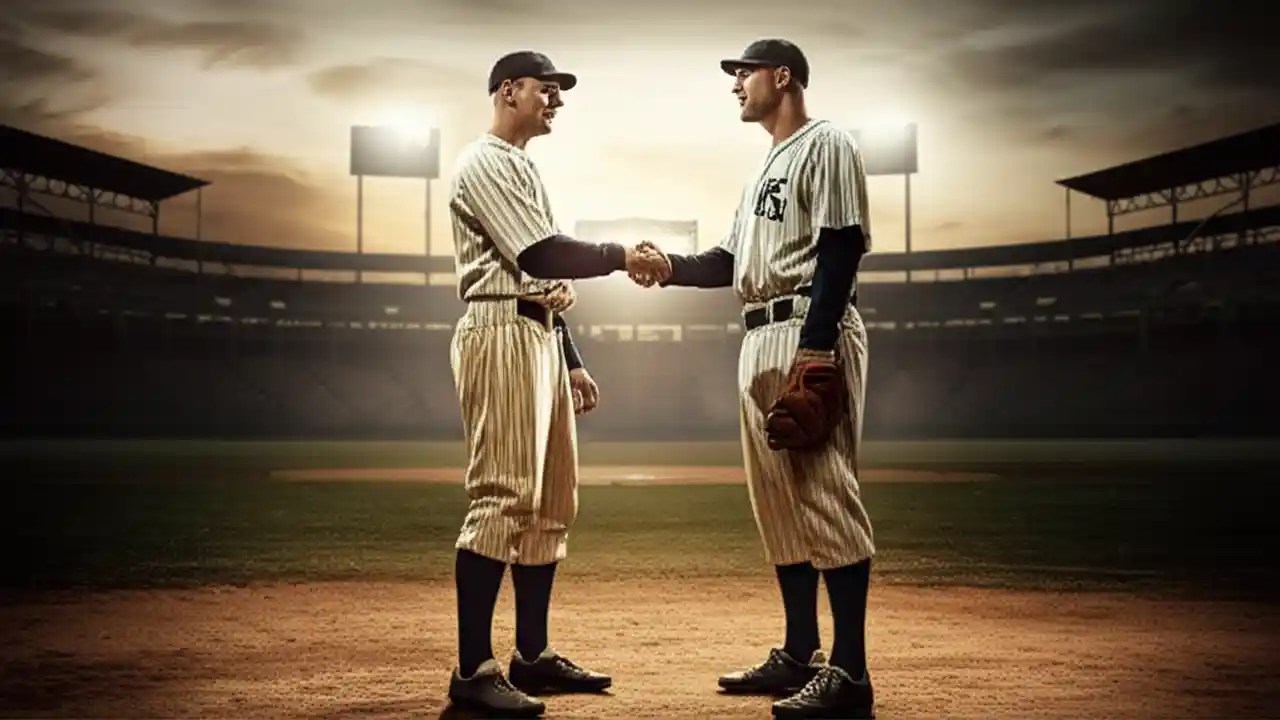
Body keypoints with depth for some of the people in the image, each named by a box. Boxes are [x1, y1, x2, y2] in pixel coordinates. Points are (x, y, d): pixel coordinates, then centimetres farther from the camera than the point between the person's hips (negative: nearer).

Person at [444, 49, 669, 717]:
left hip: (541, 337, 10)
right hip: (501, 335, -10)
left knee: (553, 501, 10)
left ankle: (532, 655, 17)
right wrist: (621, 256, -8)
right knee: (503, 498, -14)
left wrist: (571, 361, 20)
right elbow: (541, 255, -18)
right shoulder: (485, 163, -6)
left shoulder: (525, 167, 24)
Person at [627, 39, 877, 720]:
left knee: (825, 494, -13)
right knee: (778, 502, 10)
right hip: (759, 340, 10)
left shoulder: (826, 145, -3)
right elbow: (732, 261, 24)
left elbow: (840, 249, -14)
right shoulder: (766, 166, 26)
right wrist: (671, 267, 6)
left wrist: (814, 348, -23)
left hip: (812, 335, -10)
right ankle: (800, 656, 19)